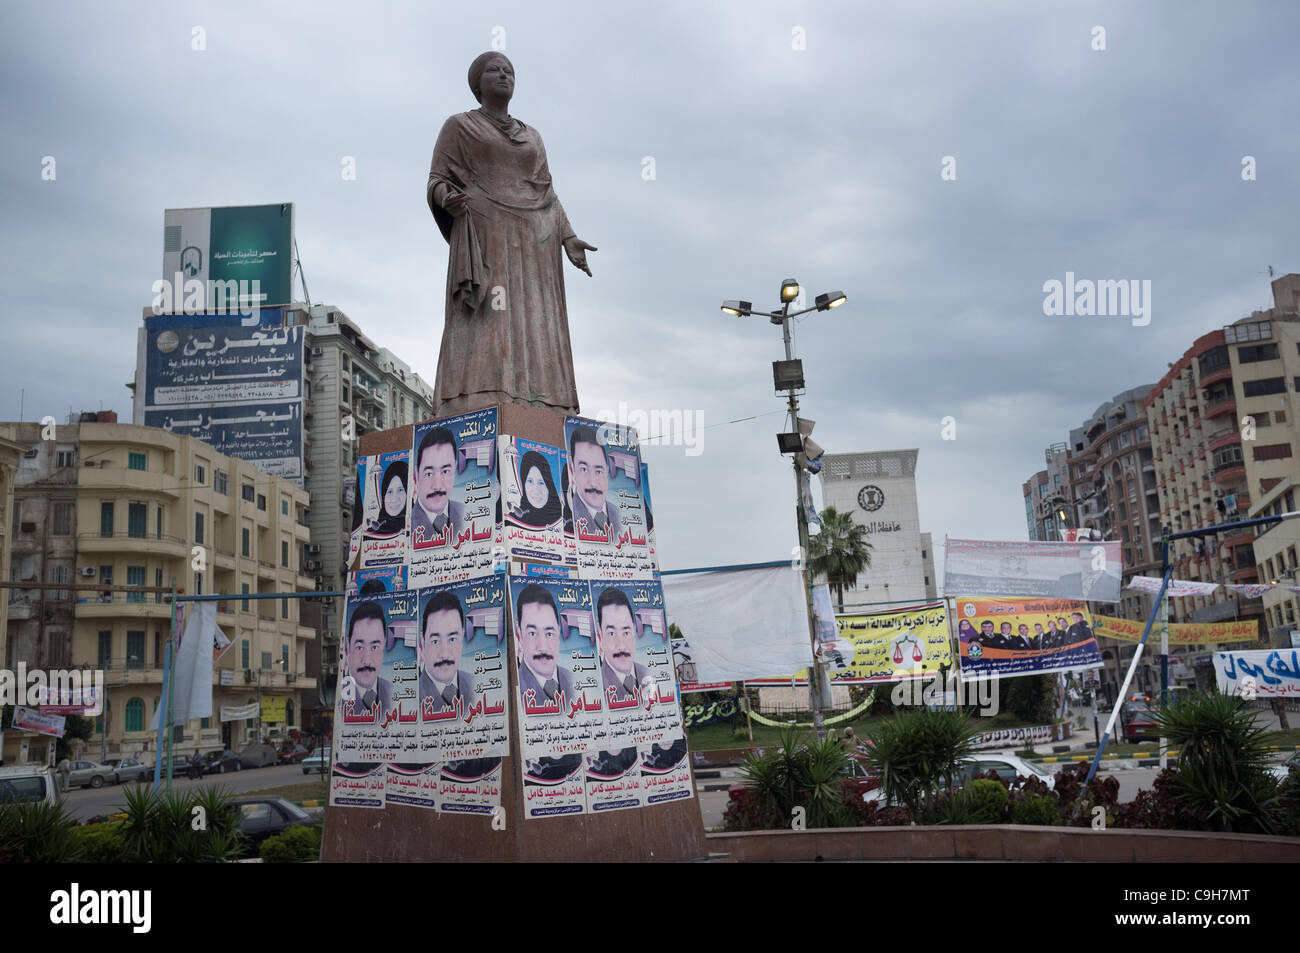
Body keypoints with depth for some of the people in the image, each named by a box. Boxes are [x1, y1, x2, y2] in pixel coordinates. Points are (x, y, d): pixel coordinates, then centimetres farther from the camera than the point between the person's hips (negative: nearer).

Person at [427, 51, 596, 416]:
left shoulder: (532, 137, 26)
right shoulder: (458, 127, 13)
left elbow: (547, 196, 19)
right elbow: (437, 184, 4)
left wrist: (568, 238, 1)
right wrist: (448, 199, -21)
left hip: (531, 248, 4)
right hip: (483, 241, -4)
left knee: (533, 336, -9)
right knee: (484, 330, -20)